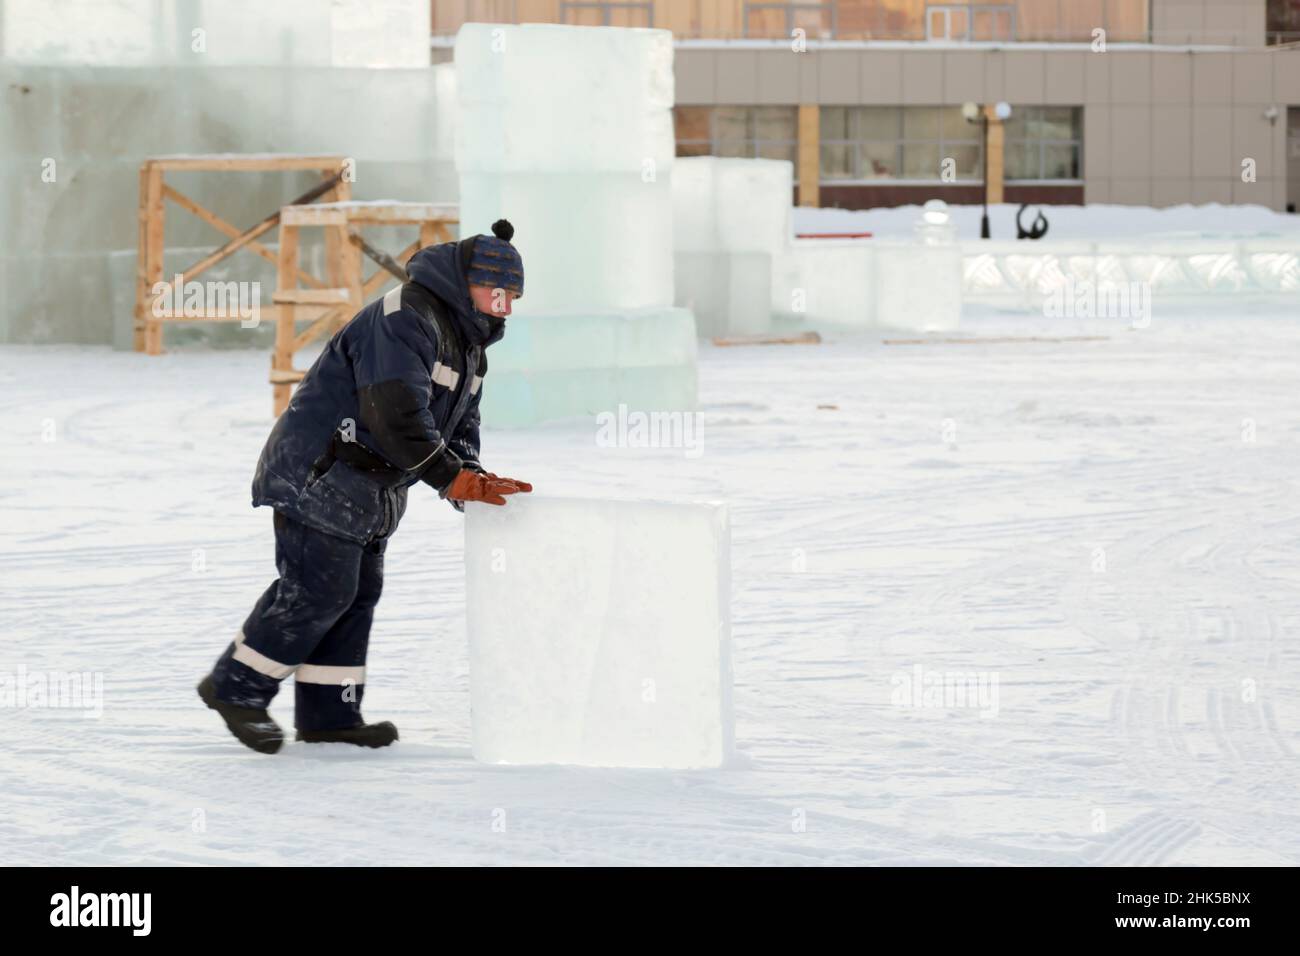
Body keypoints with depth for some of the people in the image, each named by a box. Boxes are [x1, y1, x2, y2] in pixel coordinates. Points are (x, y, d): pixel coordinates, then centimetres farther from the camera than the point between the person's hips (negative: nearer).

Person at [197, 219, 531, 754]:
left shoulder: (469, 342, 15)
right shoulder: (405, 319, -21)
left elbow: (459, 424, 18)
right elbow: (397, 414, -29)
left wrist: (471, 479, -2)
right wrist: (453, 479, -27)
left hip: (371, 486, 11)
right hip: (320, 474, -11)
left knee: (359, 593, 10)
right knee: (319, 589, -11)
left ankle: (329, 714, 15)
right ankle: (236, 687, 1)